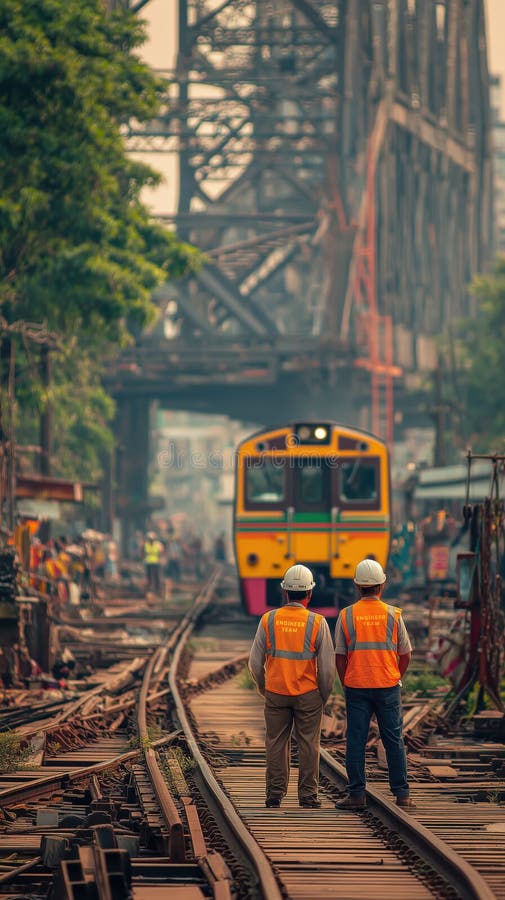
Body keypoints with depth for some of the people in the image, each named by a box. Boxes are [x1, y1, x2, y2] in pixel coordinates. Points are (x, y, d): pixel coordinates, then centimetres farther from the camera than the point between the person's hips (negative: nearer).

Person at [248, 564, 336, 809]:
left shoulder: (268, 620, -4)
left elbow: (255, 663, 0)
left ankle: (275, 794, 9)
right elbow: (327, 666, -7)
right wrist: (324, 695, 8)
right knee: (308, 744, 5)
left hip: (276, 694, 1)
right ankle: (308, 795, 5)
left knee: (276, 743, 9)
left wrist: (263, 688, 17)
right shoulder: (317, 623, -8)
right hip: (308, 694, -1)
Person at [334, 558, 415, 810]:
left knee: (356, 742, 3)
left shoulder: (346, 615, -2)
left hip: (356, 687, 0)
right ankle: (402, 794, 5)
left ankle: (357, 794, 1)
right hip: (388, 686, 0)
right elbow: (405, 655, 4)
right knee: (394, 741, 5)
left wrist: (346, 685, 11)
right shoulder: (393, 615, -1)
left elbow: (340, 657, 0)